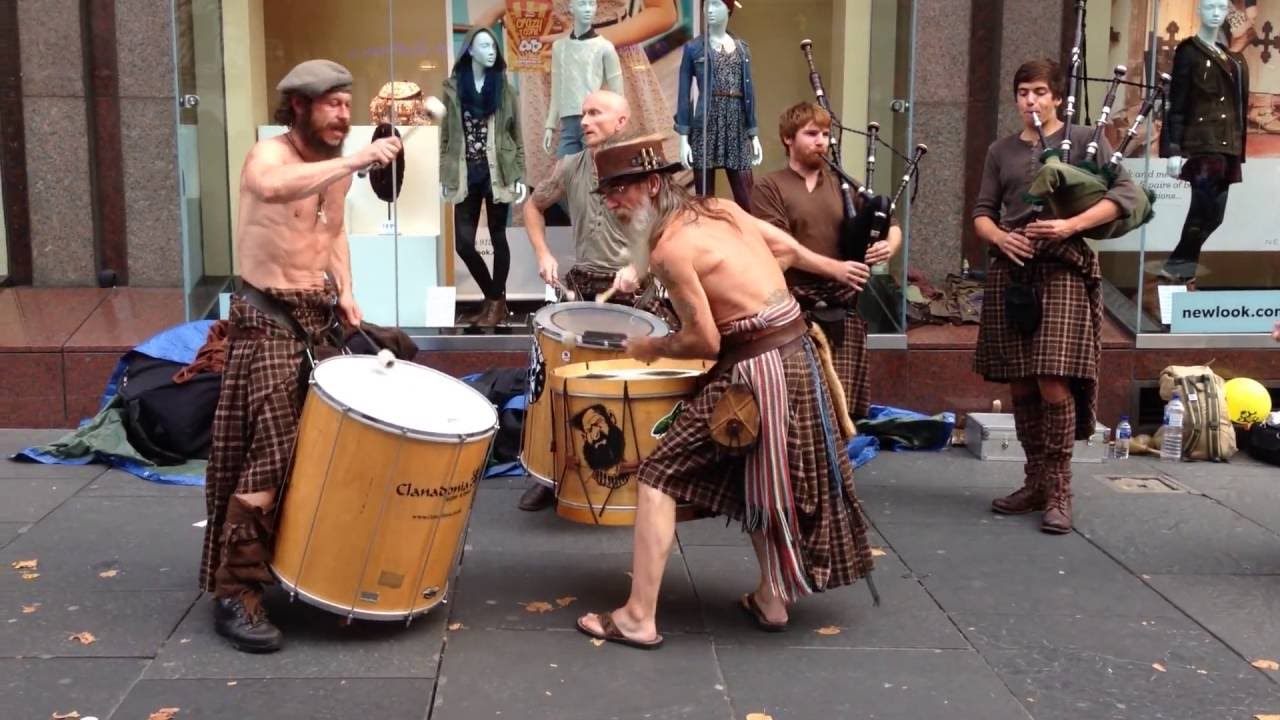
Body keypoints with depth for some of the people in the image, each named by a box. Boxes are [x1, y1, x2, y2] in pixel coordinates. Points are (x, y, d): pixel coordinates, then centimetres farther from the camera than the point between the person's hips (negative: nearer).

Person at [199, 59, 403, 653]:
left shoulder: (335, 167, 9)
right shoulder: (269, 156, -15)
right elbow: (274, 188, -42)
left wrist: (345, 291, 9)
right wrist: (356, 160, -47)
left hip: (322, 316, 8)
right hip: (269, 320, -8)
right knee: (273, 452, -13)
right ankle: (235, 591, -6)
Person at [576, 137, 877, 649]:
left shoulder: (669, 249, -16)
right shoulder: (721, 209, 8)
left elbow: (705, 341, -16)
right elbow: (786, 249, 19)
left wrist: (651, 349, 2)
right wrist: (832, 267, 37)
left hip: (757, 368, -9)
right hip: (797, 354, 9)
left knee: (660, 474, -3)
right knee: (760, 478, 25)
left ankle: (638, 618, -1)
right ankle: (771, 599, 34)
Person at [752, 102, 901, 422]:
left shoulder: (842, 186, 16)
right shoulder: (770, 188, 2)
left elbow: (891, 227, 17)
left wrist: (888, 246, -7)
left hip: (843, 311, 4)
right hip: (796, 312, -4)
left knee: (845, 405, 2)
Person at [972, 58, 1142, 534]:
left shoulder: (1084, 139, 3)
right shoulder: (1001, 151, 14)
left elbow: (1126, 194, -5)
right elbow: (982, 212, 13)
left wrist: (1072, 225, -17)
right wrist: (999, 237, -10)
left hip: (1062, 271, -4)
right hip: (1010, 273, 4)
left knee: (1053, 384, -12)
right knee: (1020, 385, 7)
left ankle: (1059, 492, -1)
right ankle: (1035, 483, 19)